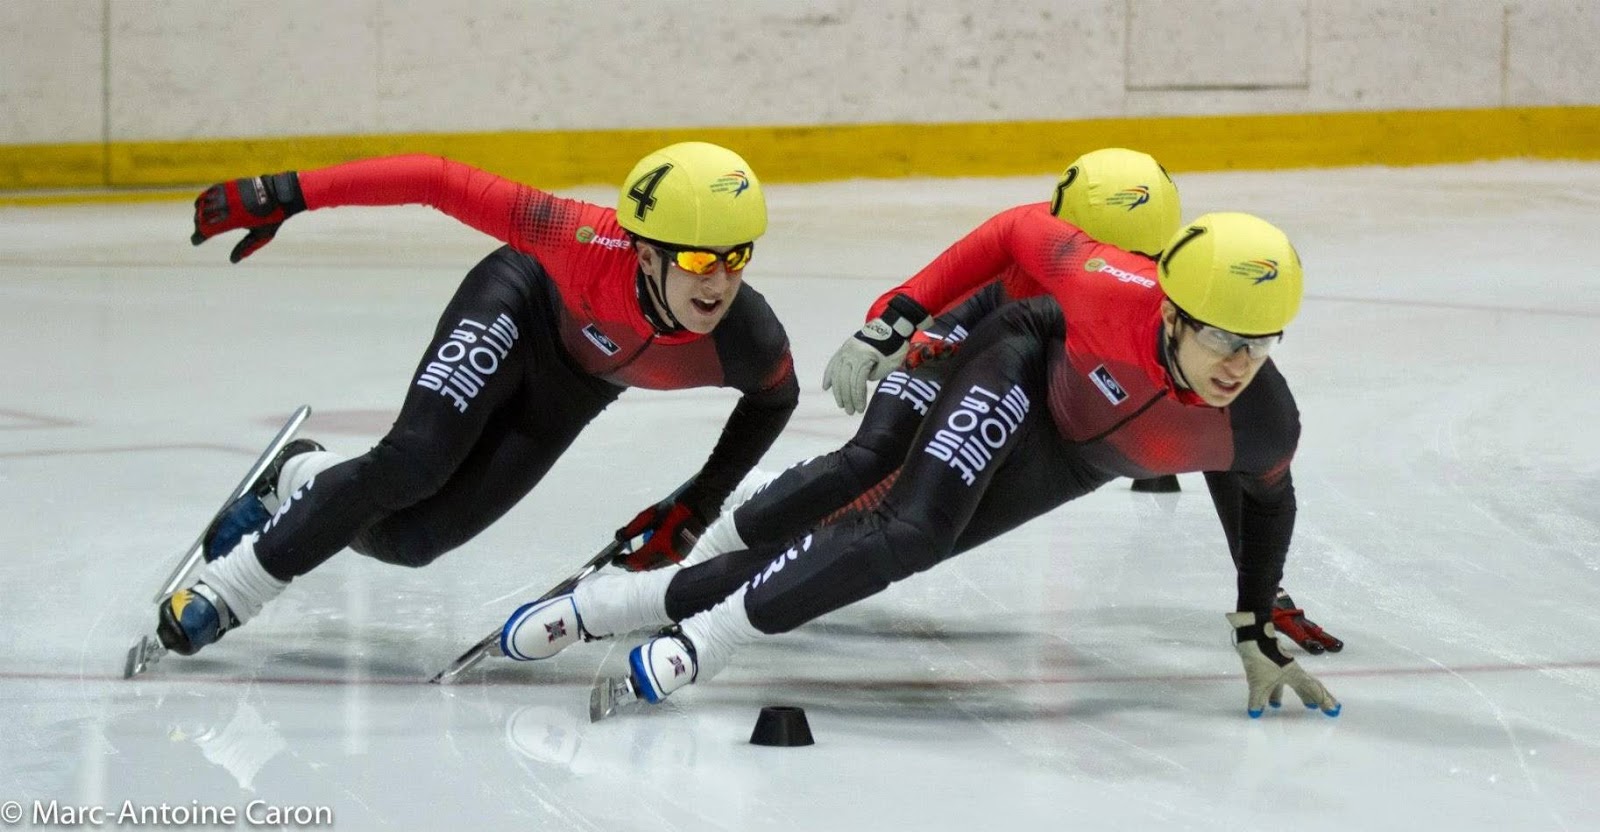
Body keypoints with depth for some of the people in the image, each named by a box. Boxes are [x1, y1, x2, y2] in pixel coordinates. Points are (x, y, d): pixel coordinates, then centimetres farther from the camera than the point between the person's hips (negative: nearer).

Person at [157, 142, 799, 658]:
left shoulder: (746, 341, -34)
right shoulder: (592, 246, -43)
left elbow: (775, 398, -7)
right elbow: (439, 181, -36)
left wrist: (698, 505, -9)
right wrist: (285, 196, -37)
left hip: (573, 387, 3)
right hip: (518, 309, -3)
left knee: (409, 537, -7)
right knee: (412, 462, -27)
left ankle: (297, 482, 25)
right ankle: (227, 590, -10)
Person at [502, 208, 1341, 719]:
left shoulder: (1264, 427, -30)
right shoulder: (1108, 292, -39)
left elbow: (1265, 499, -5)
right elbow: (1022, 230, -19)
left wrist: (1258, 634, -1)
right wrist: (900, 312, -16)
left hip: (1073, 462, 3)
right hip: (1025, 370, -3)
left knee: (907, 544, -3)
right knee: (914, 527, -26)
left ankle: (666, 601, 3)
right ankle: (704, 639, -17)